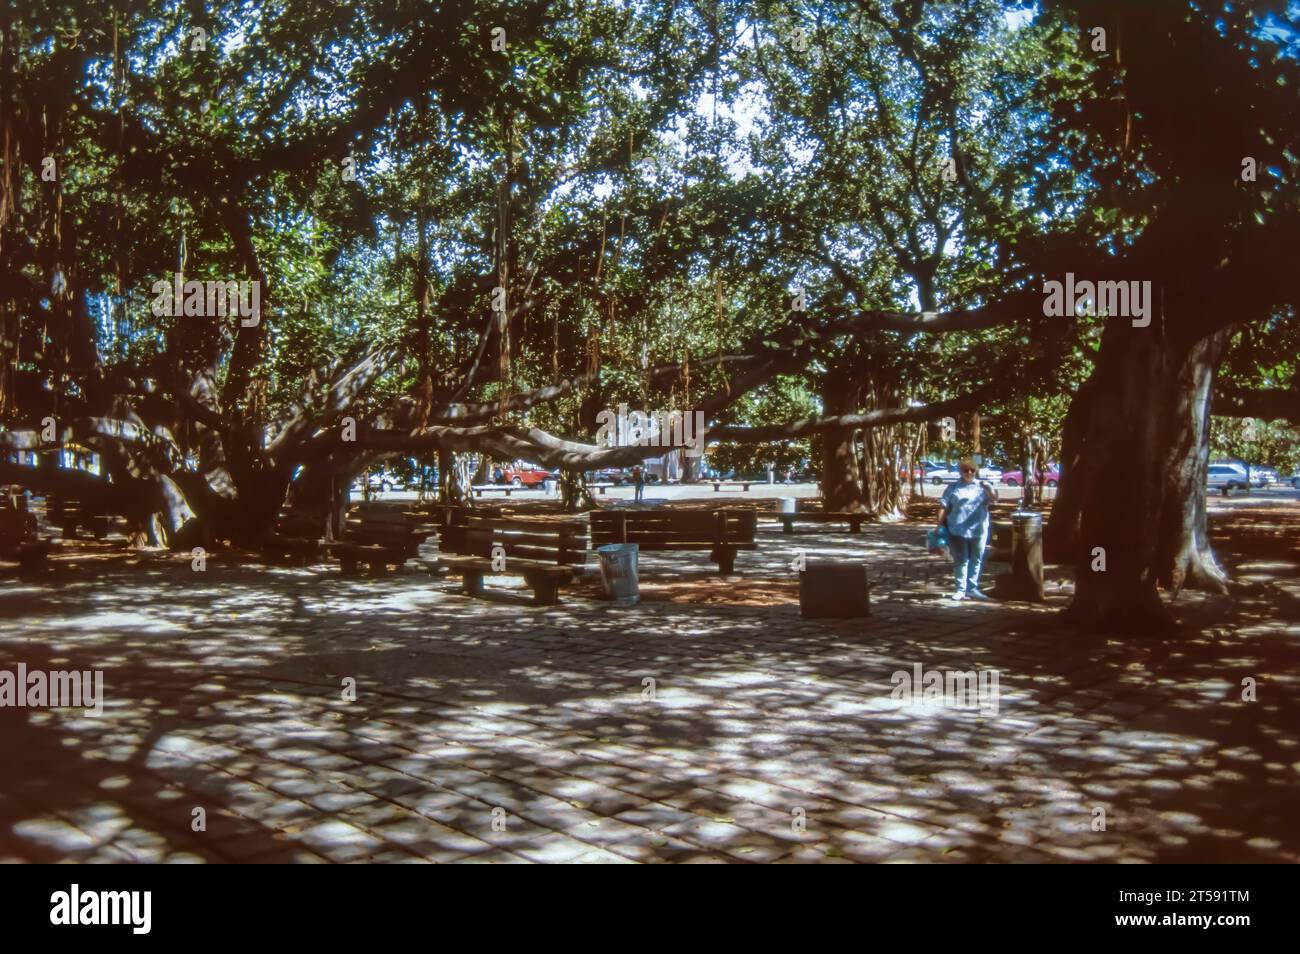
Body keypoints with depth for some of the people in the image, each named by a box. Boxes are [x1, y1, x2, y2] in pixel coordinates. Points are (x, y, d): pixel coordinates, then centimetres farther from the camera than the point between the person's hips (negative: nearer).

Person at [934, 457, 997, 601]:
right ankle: (960, 590, 5)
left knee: (976, 560, 8)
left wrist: (988, 489, -21)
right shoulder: (953, 488, 7)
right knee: (960, 561, 0)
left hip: (978, 530, 2)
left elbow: (993, 500, -2)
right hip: (958, 530, -2)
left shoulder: (982, 486, 11)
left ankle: (972, 588, 17)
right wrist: (939, 525, -4)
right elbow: (944, 507, 4)